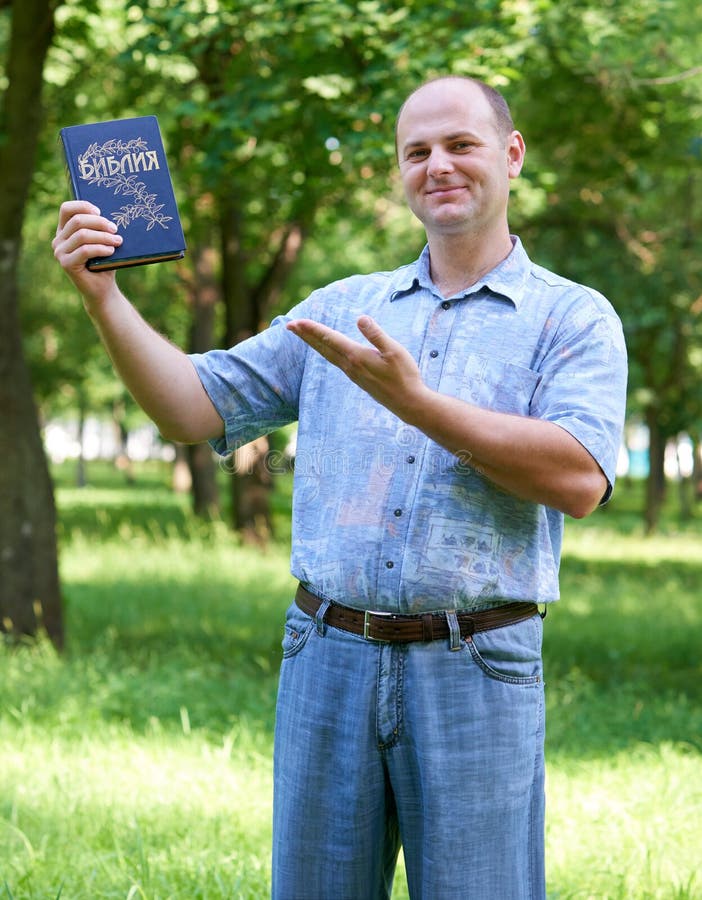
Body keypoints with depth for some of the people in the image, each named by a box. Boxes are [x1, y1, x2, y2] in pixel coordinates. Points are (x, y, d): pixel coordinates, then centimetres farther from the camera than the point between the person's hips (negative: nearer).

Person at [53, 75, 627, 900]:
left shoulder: (573, 319, 3)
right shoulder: (342, 306, 14)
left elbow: (579, 480, -14)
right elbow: (196, 409, 9)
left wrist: (411, 399, -18)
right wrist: (105, 297, -4)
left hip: (475, 675, -3)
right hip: (328, 661, 3)